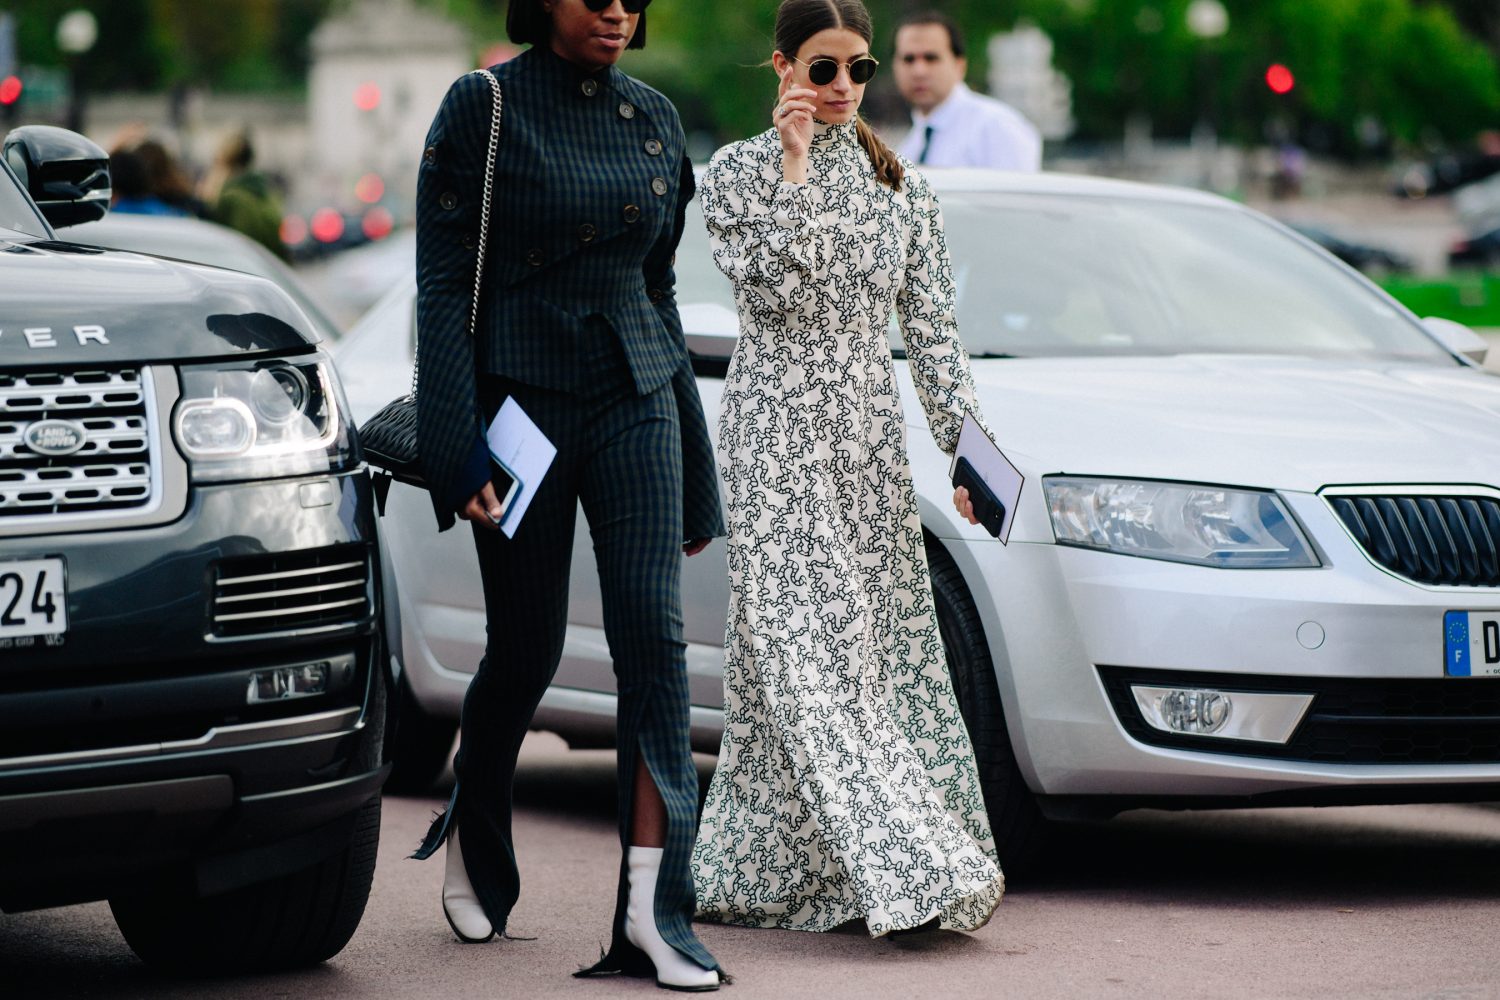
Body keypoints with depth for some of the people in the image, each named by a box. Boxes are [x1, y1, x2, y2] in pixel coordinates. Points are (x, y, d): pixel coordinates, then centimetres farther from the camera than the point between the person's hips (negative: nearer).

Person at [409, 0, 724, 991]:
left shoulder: (655, 118, 9)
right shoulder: (485, 108, -5)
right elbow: (443, 287, -7)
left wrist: (694, 464, 16)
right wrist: (460, 450, -15)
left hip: (635, 404, 3)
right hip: (524, 402, -3)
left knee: (654, 635, -10)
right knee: (527, 650, 6)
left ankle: (653, 903, -14)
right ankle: (473, 841, 34)